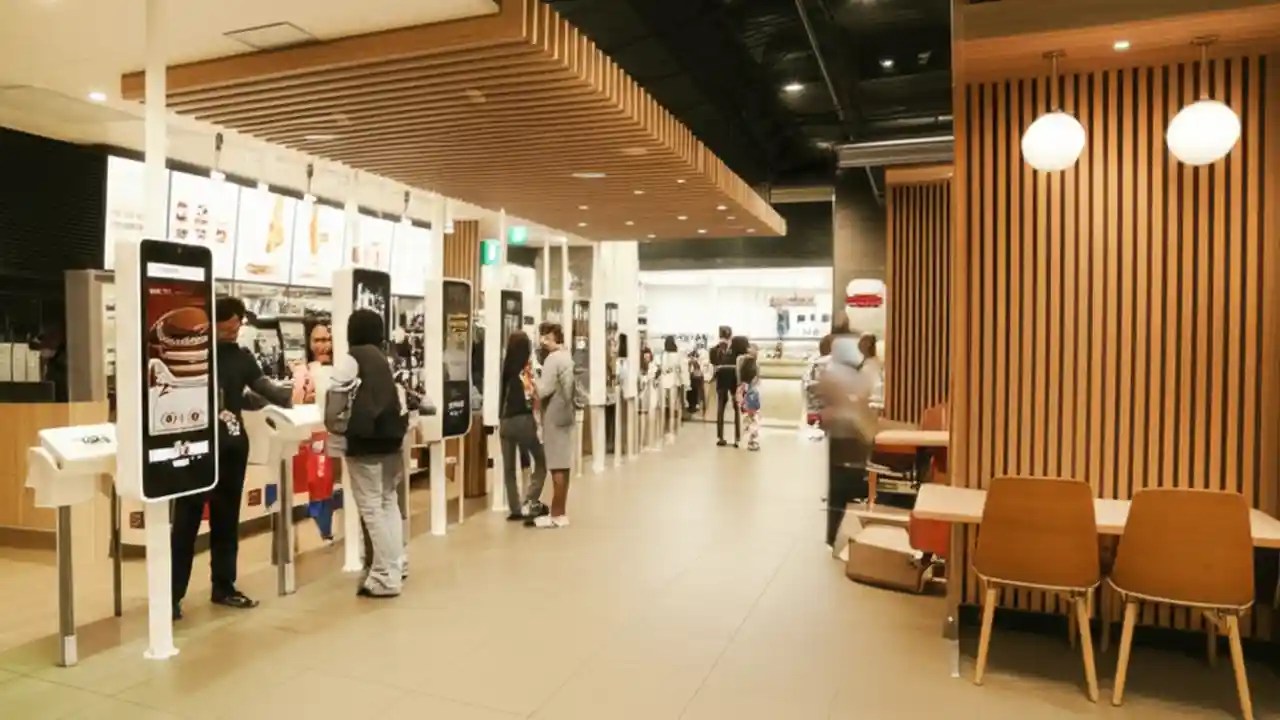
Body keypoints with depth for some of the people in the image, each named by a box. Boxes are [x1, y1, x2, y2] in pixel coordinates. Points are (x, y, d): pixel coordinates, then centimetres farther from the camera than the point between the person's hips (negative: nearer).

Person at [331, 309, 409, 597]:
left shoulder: (351, 359, -6)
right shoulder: (387, 358, 13)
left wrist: (339, 439, 1)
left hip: (365, 444, -7)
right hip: (391, 440, 7)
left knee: (371, 509, -3)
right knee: (389, 503, 17)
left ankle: (384, 578, 0)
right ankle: (395, 565, 25)